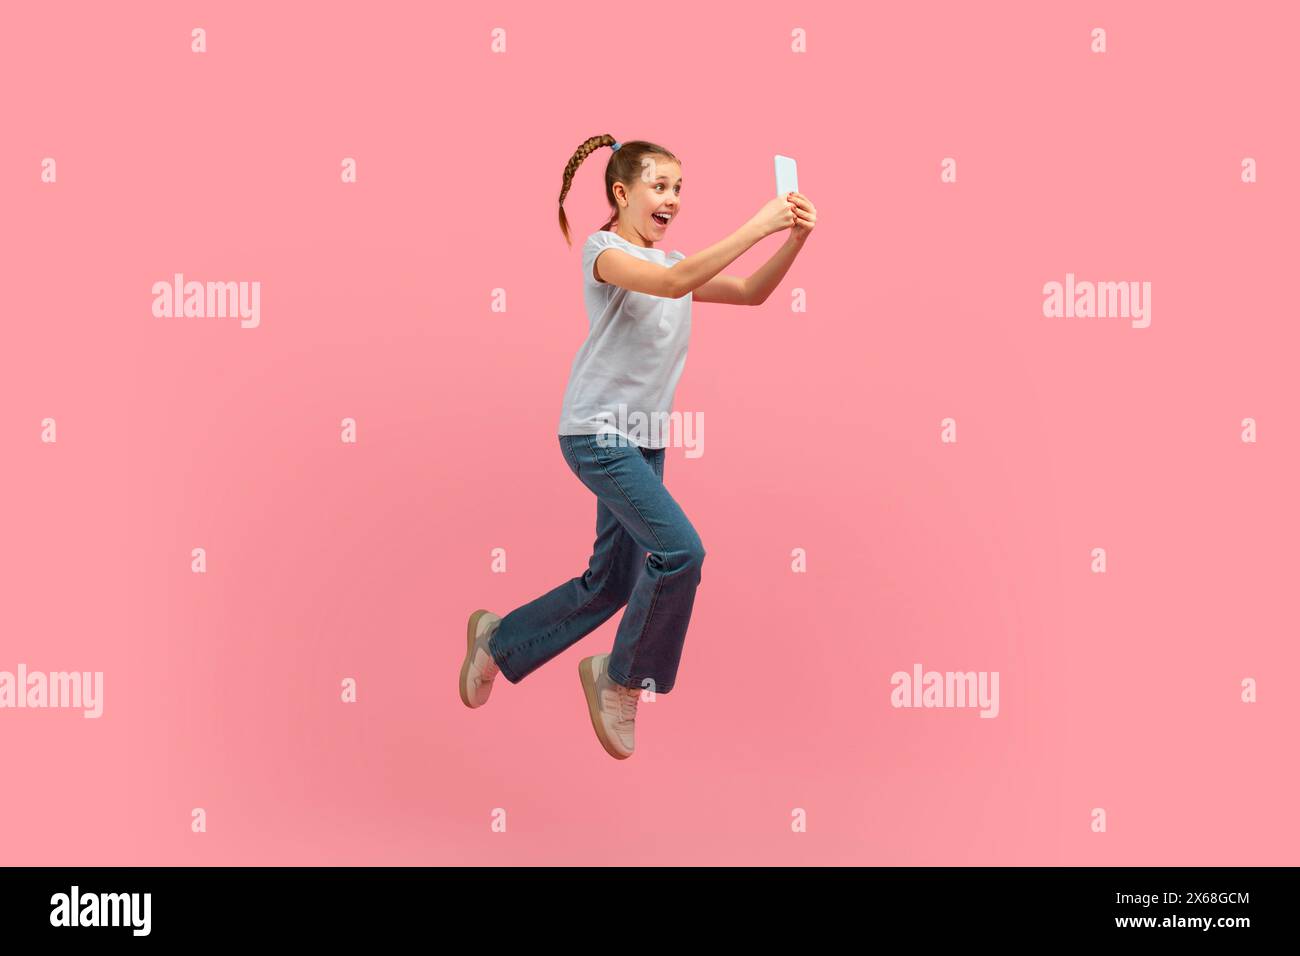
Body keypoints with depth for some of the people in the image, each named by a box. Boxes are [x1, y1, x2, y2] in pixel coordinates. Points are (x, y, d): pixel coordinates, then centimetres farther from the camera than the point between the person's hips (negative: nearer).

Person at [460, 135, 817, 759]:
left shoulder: (675, 260, 14)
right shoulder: (603, 250, -9)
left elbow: (751, 293, 6)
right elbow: (673, 283, -27)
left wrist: (794, 239, -9)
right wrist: (757, 226, -28)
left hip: (644, 439, 8)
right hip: (597, 432, -8)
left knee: (611, 583, 12)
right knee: (679, 550, -20)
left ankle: (498, 640, 33)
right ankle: (622, 678, 2)